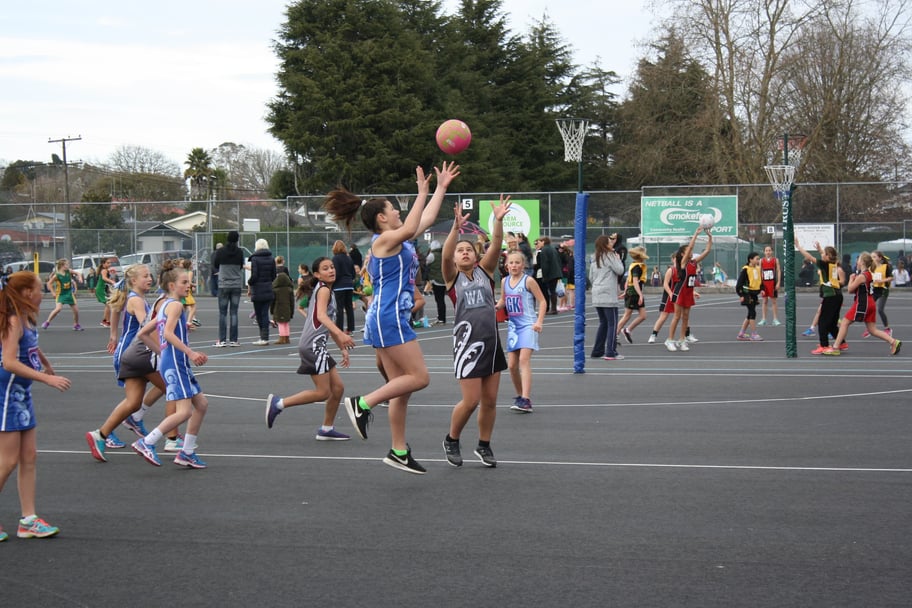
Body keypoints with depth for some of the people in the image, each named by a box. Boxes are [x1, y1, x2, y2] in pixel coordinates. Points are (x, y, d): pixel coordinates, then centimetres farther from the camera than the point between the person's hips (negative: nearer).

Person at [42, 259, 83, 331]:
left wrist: (78, 277, -6)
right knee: (58, 308, -26)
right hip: (60, 294, -5)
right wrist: (53, 293, -14)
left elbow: (77, 274, 14)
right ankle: (47, 322, -11)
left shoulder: (69, 272, -3)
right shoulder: (57, 275, -15)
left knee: (76, 310, 5)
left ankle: (76, 325, 26)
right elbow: (49, 284, -10)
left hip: (69, 294, 5)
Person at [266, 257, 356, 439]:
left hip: (318, 346, 10)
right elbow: (321, 315, -27)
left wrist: (342, 347, 28)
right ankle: (278, 403, -5)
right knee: (323, 392, -10)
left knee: (338, 388, 10)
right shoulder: (323, 289, -9)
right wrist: (341, 334, -41)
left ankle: (327, 429, 19)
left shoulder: (329, 292, 21)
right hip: (313, 344, -10)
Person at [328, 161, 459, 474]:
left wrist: (441, 187, 29)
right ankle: (362, 403, -8)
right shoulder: (384, 239, -10)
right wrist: (422, 192, -27)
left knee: (403, 386, 9)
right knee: (418, 377, -11)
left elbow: (426, 220, 27)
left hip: (391, 319, 10)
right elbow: (410, 228, -31)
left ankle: (399, 452, 11)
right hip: (388, 318, -10)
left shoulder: (396, 240, 17)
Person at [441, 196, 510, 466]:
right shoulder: (453, 277, 2)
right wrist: (456, 227, -30)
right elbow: (445, 254, -17)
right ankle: (451, 440, 16)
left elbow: (495, 246, -6)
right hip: (467, 340, -4)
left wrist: (498, 221, -21)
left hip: (491, 340, 4)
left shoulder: (485, 271, 9)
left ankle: (484, 446, 24)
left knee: (490, 400, 8)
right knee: (471, 400, -7)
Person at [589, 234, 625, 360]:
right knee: (612, 324, -3)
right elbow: (620, 270, -7)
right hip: (608, 296, -8)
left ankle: (597, 351, 15)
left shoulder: (594, 258, 15)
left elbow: (591, 277, 18)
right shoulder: (610, 256, -9)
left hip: (596, 296, 8)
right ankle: (611, 353, -6)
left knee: (603, 323, 16)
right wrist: (618, 259, 7)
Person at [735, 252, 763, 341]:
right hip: (748, 294, -8)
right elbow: (739, 283, -12)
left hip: (754, 294, 8)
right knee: (753, 313, -9)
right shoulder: (745, 269, -13)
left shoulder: (758, 269, 8)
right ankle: (754, 335, -4)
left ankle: (741, 334, 19)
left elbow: (760, 280, 19)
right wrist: (741, 295, -15)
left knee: (750, 314, 11)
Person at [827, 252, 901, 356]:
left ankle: (835, 348, -1)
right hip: (870, 303, 9)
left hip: (862, 304, -9)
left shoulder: (861, 276, -14)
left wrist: (852, 279, 4)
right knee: (872, 330, 10)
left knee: (845, 323, -1)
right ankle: (893, 341, -2)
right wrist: (855, 278, 5)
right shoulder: (869, 274, 14)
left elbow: (850, 289, -9)